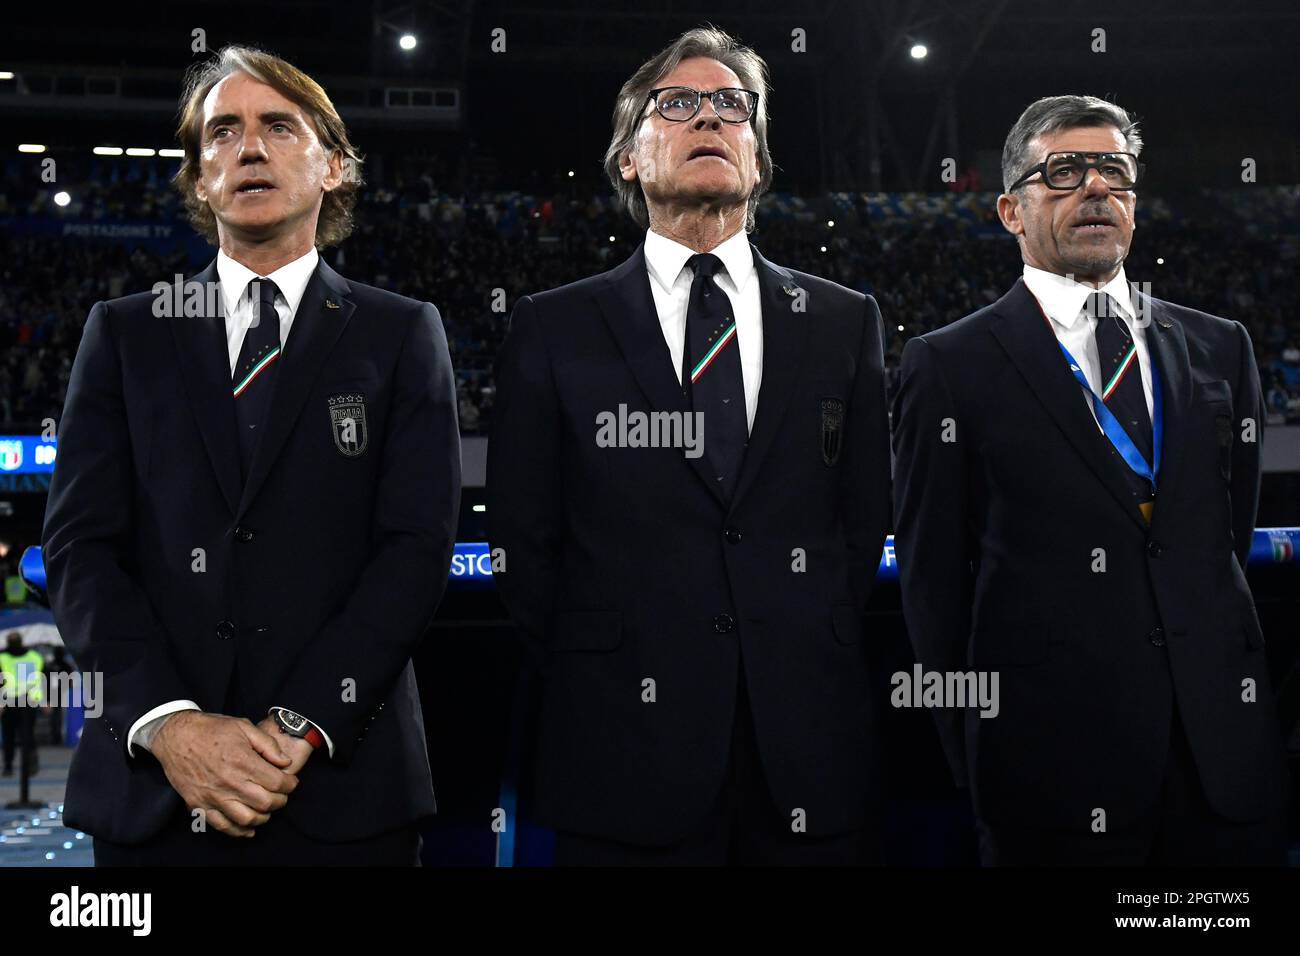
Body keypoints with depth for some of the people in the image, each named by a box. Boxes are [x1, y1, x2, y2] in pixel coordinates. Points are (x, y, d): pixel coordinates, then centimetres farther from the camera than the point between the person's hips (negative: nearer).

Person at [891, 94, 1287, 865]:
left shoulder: (1221, 347, 11)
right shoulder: (951, 366, -1)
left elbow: (1235, 532, 15)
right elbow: (935, 575, -1)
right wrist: (974, 754, -1)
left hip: (1227, 746, 4)